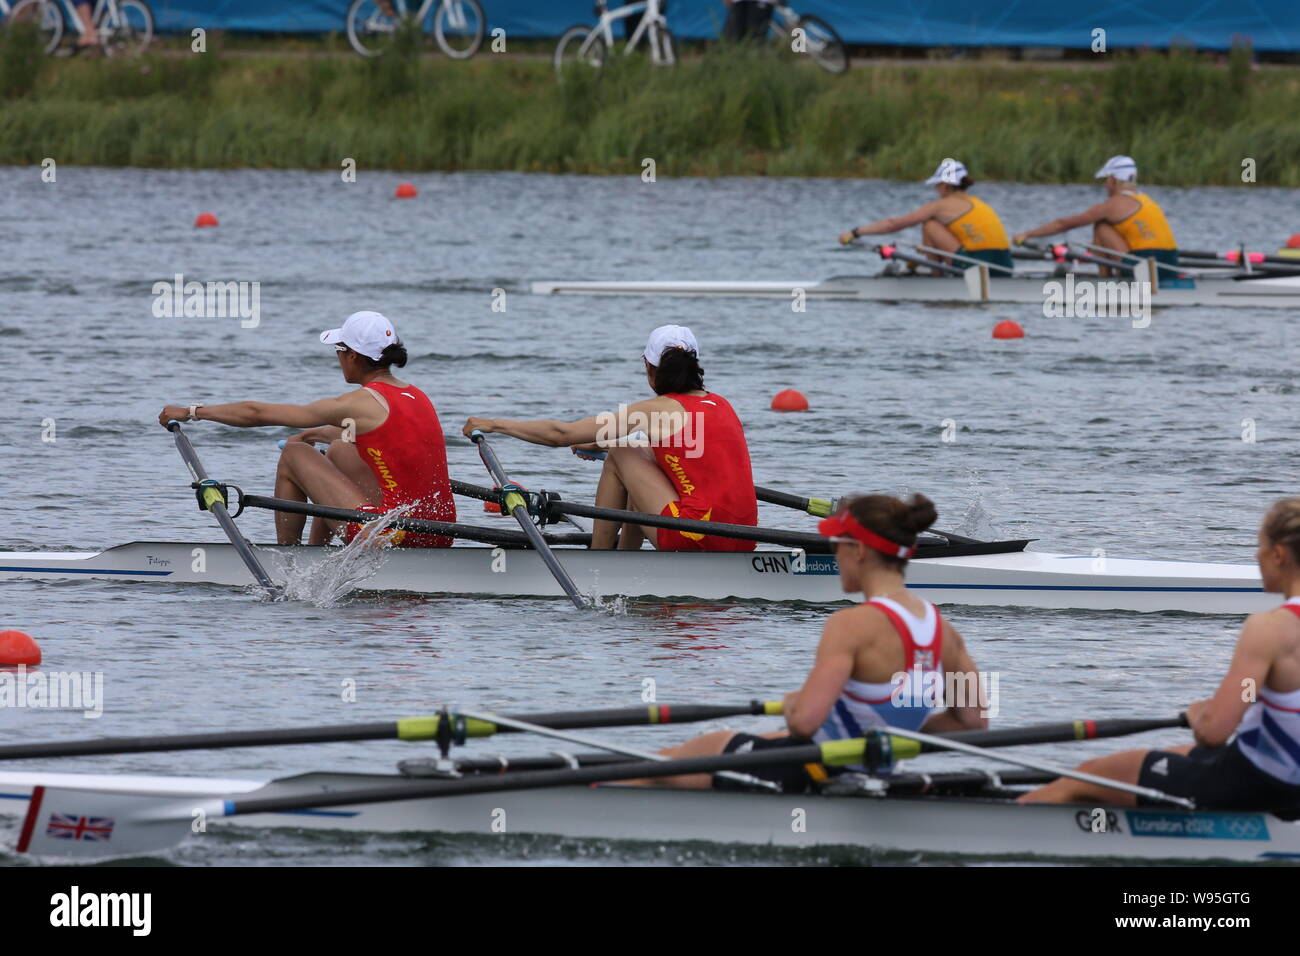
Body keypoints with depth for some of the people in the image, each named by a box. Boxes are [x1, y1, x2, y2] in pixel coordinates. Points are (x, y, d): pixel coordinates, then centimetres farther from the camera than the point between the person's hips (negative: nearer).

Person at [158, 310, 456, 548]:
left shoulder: (360, 404, -9)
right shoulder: (417, 397, 11)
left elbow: (258, 414, 0)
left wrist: (192, 412, 12)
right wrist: (318, 433, 50)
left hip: (395, 536, -8)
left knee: (293, 454, 8)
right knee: (338, 452, 30)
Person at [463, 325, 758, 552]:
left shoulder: (658, 409, -3)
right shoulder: (719, 404, 16)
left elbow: (561, 434, 0)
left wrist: (495, 425, 13)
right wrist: (601, 443, 48)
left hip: (698, 540, -7)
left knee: (619, 456, 11)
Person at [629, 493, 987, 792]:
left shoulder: (853, 625, -26)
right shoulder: (941, 628, -4)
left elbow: (804, 720, -34)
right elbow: (974, 721, 3)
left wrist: (793, 702, -9)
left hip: (803, 777, -8)